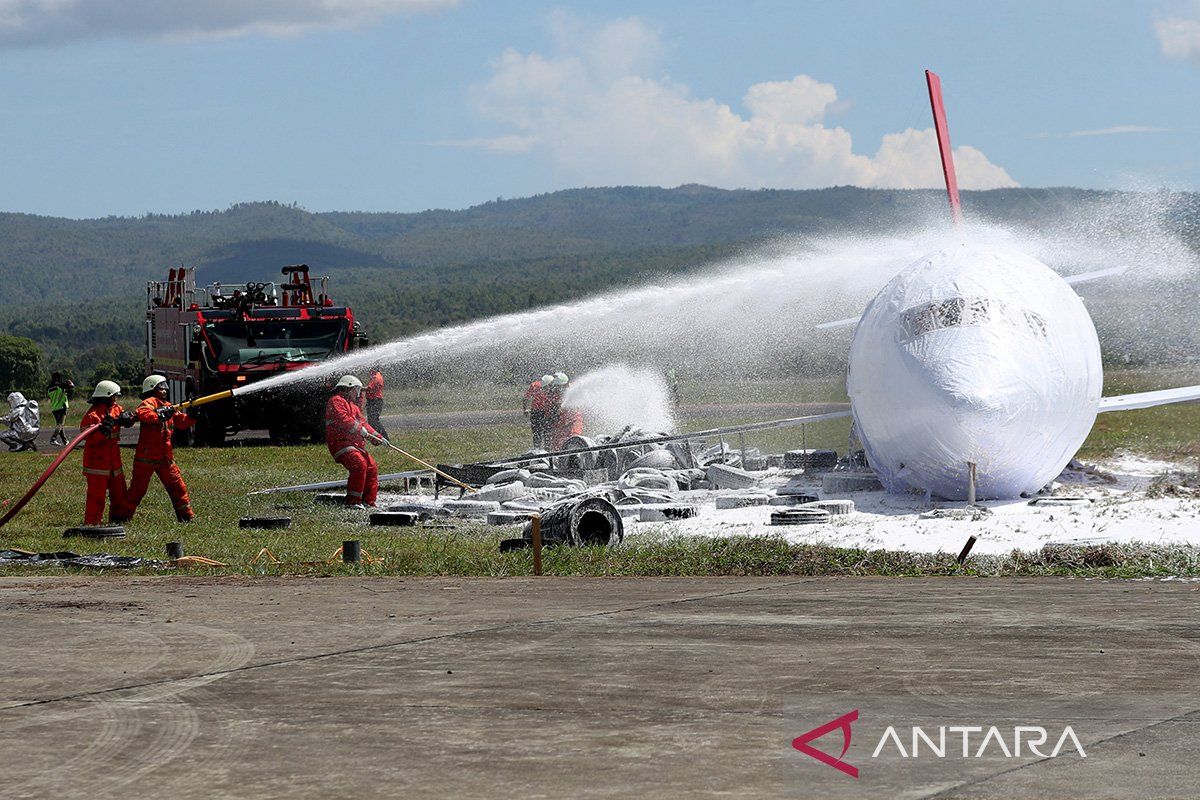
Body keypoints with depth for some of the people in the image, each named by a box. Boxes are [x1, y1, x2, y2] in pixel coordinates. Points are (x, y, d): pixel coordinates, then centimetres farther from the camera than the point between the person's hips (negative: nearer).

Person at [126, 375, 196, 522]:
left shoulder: (168, 406, 17)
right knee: (137, 489, -2)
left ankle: (187, 516, 15)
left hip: (166, 458, 7)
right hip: (146, 457, -7)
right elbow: (141, 413, -29)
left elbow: (182, 422, 16)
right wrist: (160, 415, -41)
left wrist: (192, 416, -3)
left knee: (178, 486, 7)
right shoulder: (149, 402, -7)